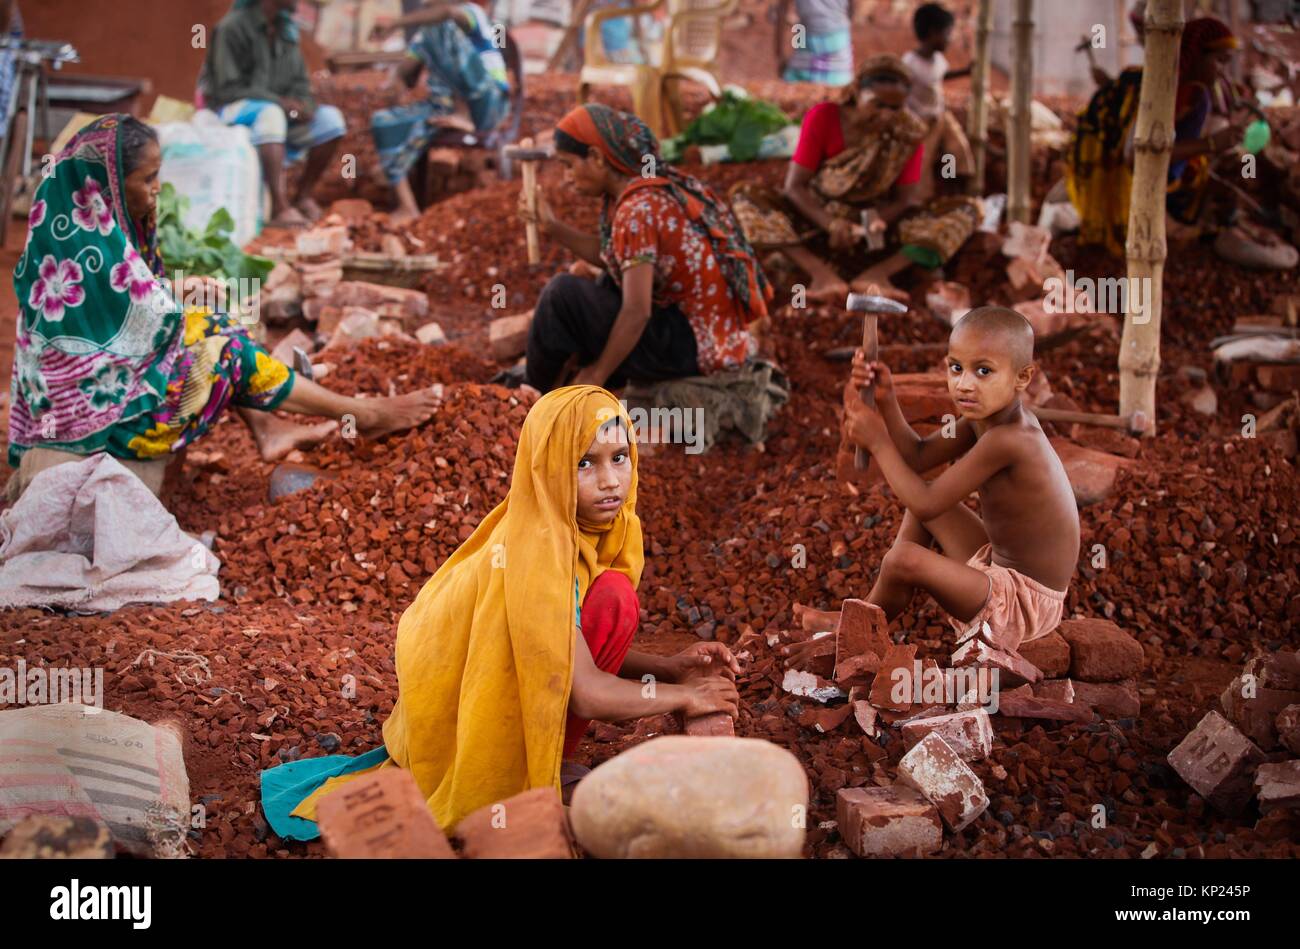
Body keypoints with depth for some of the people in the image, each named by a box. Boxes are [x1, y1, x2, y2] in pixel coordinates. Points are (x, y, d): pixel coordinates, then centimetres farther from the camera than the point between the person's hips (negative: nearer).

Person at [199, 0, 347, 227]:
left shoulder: (286, 29, 6)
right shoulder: (233, 27, -15)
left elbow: (300, 83, 10)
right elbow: (227, 89, -19)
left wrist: (303, 106, -15)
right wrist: (281, 102, -26)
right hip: (234, 111, -7)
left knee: (330, 119, -11)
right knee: (271, 114, -38)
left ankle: (303, 195, -3)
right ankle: (280, 207, -46)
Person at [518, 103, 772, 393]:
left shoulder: (637, 211, -20)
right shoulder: (660, 186, 7)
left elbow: (637, 312, -23)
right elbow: (611, 258, 16)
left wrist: (597, 374, -12)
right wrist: (552, 226, 10)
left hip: (690, 347, -10)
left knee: (564, 294, -10)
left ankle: (535, 396, 11)